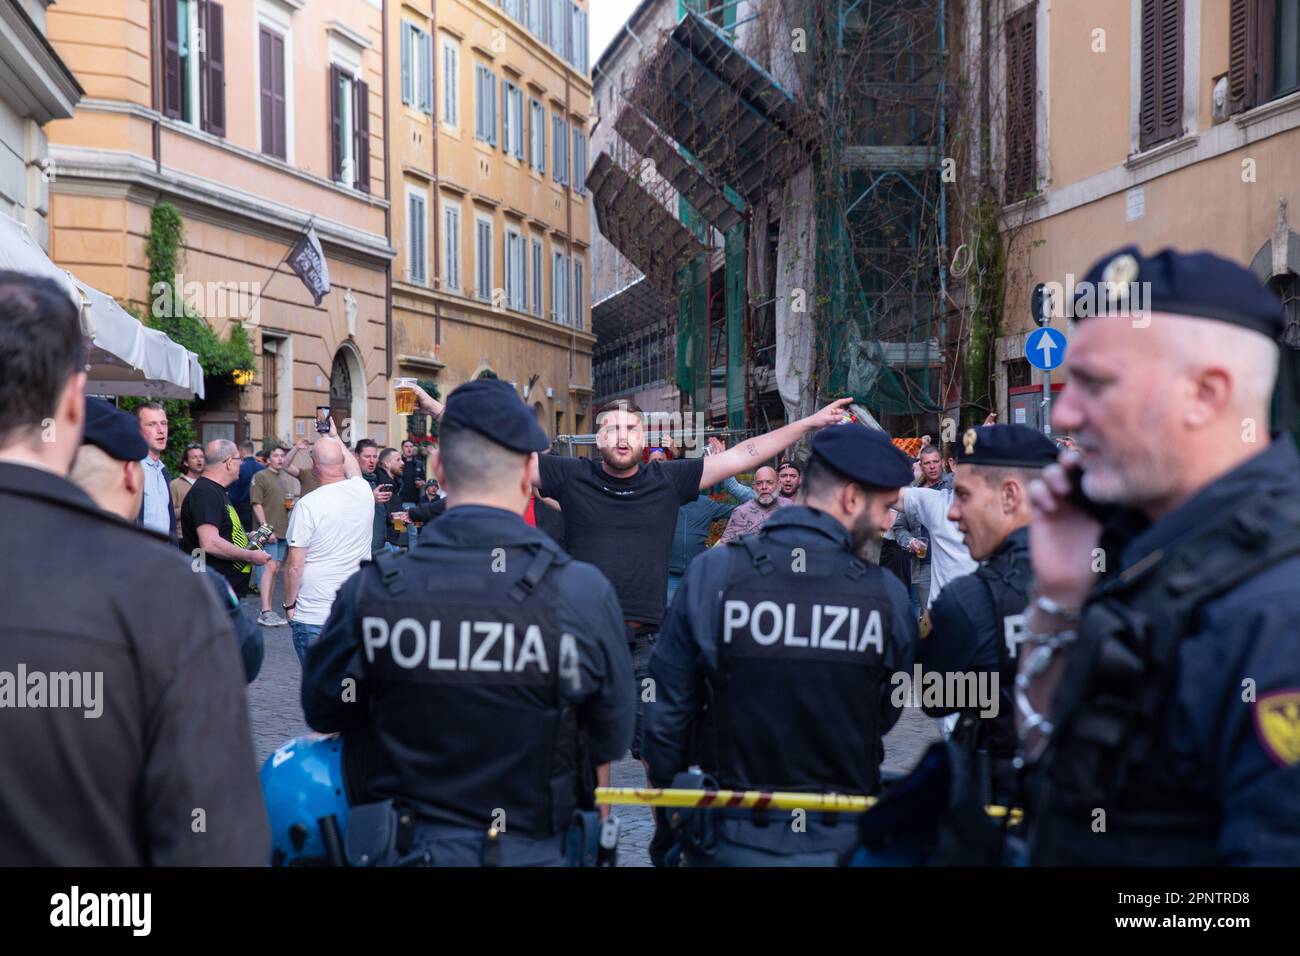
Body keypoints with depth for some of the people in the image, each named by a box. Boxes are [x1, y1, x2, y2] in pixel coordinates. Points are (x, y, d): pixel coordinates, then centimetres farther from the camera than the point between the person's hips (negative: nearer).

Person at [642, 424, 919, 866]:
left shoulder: (712, 573, -12)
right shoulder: (889, 596, -11)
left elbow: (666, 712, -7)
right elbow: (884, 717, 1)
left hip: (732, 844, 0)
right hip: (841, 844, 1)